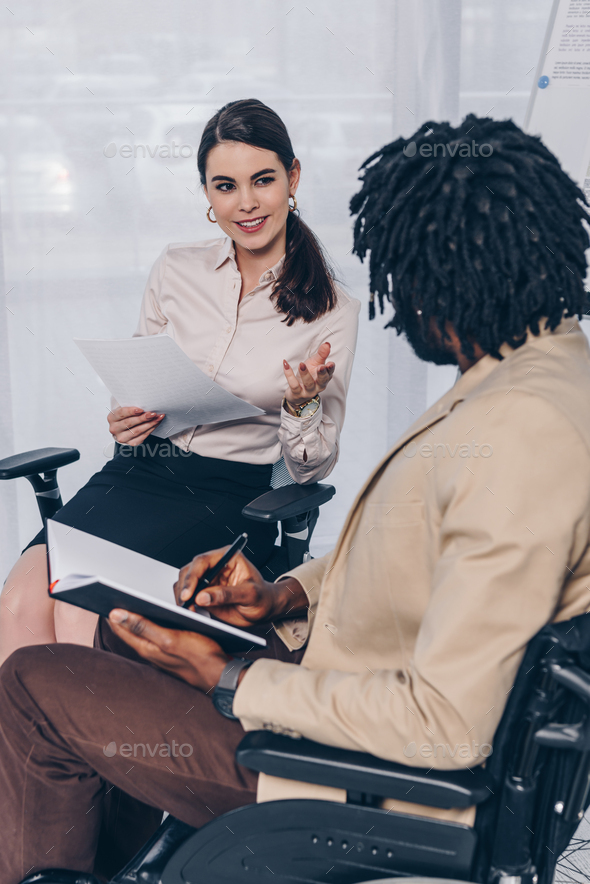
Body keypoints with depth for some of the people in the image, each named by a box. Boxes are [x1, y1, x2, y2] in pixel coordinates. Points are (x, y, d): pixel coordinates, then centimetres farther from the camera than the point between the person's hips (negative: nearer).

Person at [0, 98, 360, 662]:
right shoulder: (176, 270, 8)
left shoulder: (333, 311, 0)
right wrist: (123, 419, -3)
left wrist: (303, 404, -17)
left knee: (85, 612, -28)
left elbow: (313, 467, 4)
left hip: (231, 498, -3)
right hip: (138, 472, 3)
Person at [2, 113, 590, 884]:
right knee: (122, 633, 22)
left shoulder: (516, 440, -32)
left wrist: (231, 683, -20)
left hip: (382, 765, -9)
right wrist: (285, 596, 2)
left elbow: (446, 725, -31)